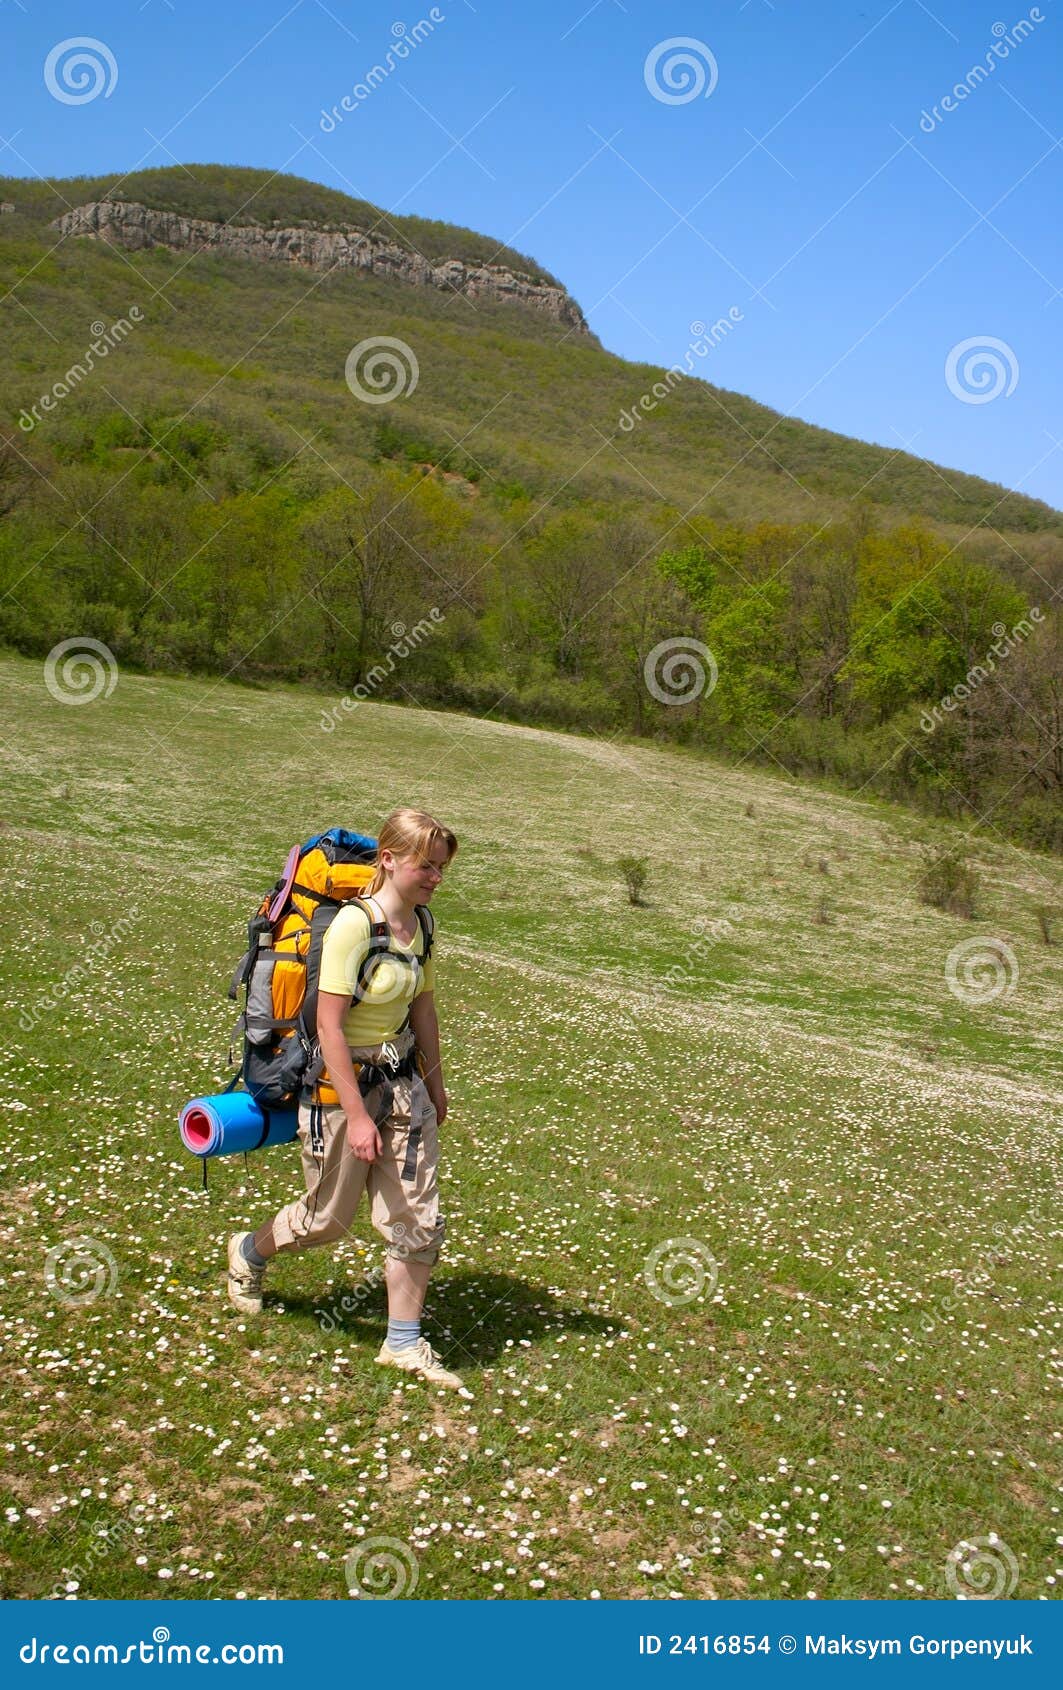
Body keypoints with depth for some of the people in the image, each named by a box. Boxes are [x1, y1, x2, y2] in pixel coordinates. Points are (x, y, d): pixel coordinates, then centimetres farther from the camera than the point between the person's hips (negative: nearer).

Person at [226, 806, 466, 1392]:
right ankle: (249, 1251, 43)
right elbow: (328, 1026, -23)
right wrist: (356, 1115, -22)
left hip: (402, 1082, 7)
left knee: (418, 1221, 5)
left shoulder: (418, 925, 1)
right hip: (341, 1084, -7)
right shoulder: (353, 925, -23)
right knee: (327, 1220, 12)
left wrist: (434, 1085, 21)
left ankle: (403, 1344, 21)